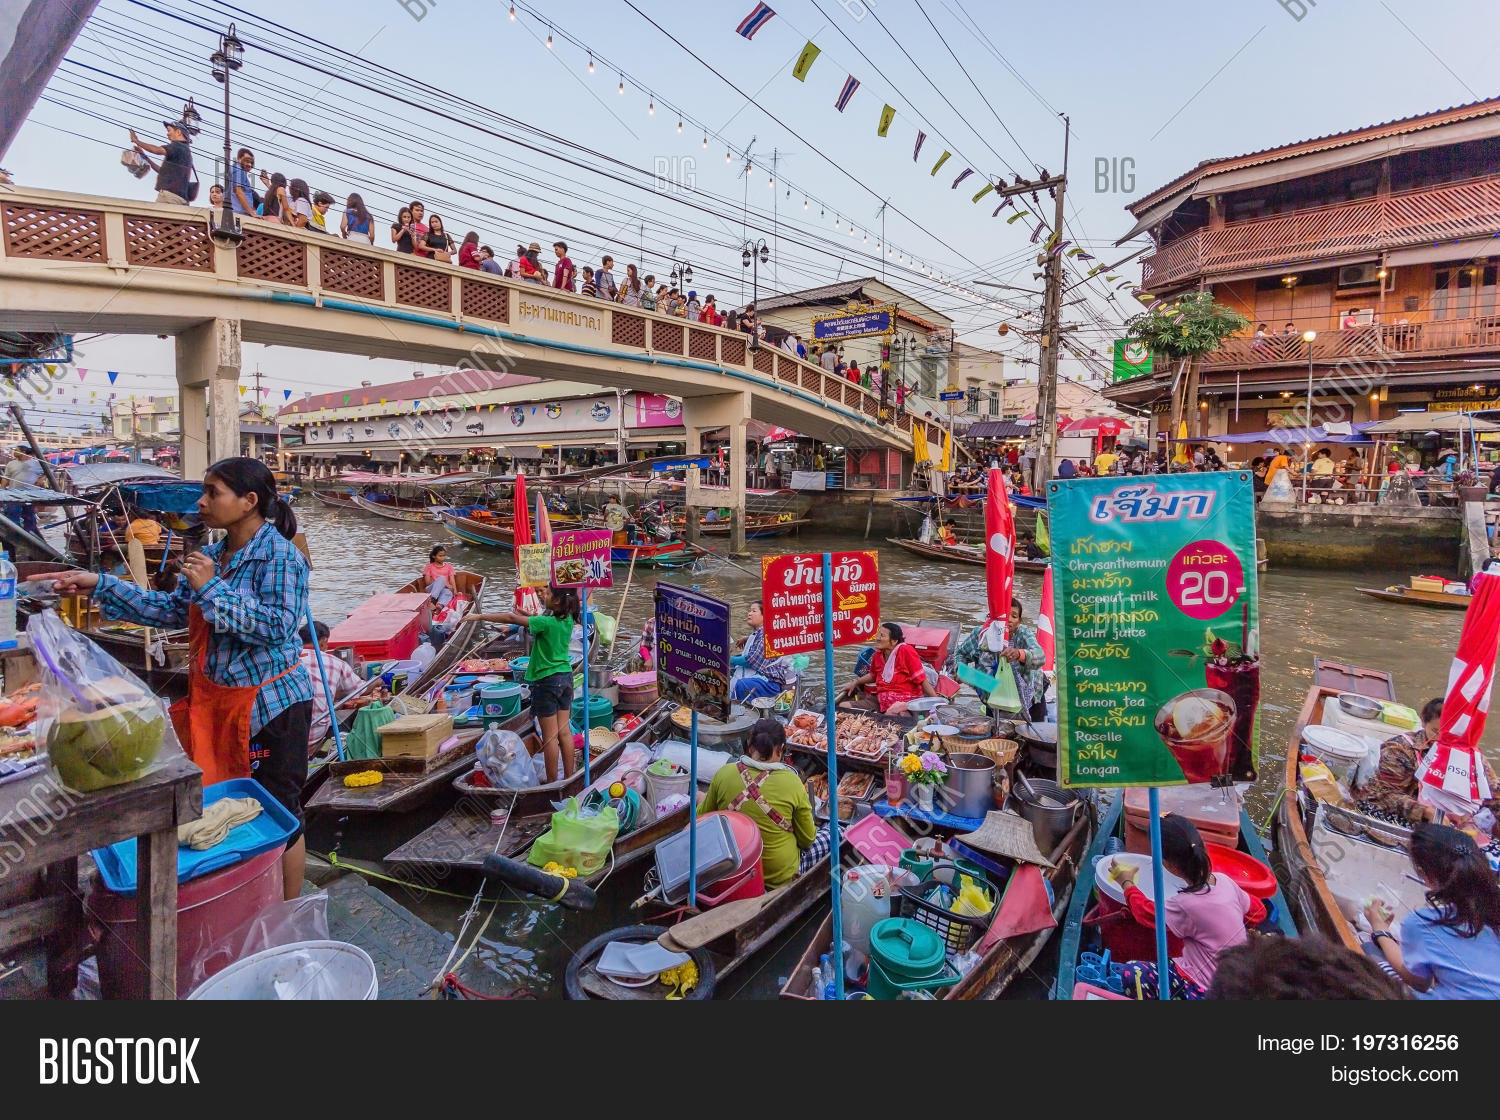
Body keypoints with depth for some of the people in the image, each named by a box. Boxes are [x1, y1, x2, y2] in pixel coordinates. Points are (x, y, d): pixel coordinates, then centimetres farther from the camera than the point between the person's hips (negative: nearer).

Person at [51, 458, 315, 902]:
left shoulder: (279, 555, -17)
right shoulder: (212, 555, 9)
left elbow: (279, 625, -26)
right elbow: (171, 609, 15)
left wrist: (212, 588, -22)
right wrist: (100, 586, 10)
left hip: (271, 705, -8)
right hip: (216, 701, 9)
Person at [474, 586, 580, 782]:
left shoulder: (547, 623, -20)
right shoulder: (568, 620, 0)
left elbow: (512, 618, -18)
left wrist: (480, 617, -9)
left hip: (547, 680, -7)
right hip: (566, 677, 7)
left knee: (550, 736, 3)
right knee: (564, 731, 12)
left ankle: (552, 782, 12)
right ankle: (569, 778, 19)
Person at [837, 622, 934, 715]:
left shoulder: (906, 651, -11)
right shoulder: (878, 654, 8)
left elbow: (922, 680, -11)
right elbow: (873, 675, 29)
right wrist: (855, 683, 20)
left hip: (905, 701, -7)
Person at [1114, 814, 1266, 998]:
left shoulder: (1185, 905, -25)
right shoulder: (1224, 880, -8)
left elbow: (1147, 913, -6)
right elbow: (1258, 911, 10)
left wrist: (1127, 883, 11)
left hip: (1207, 990, -8)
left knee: (1132, 973, -14)